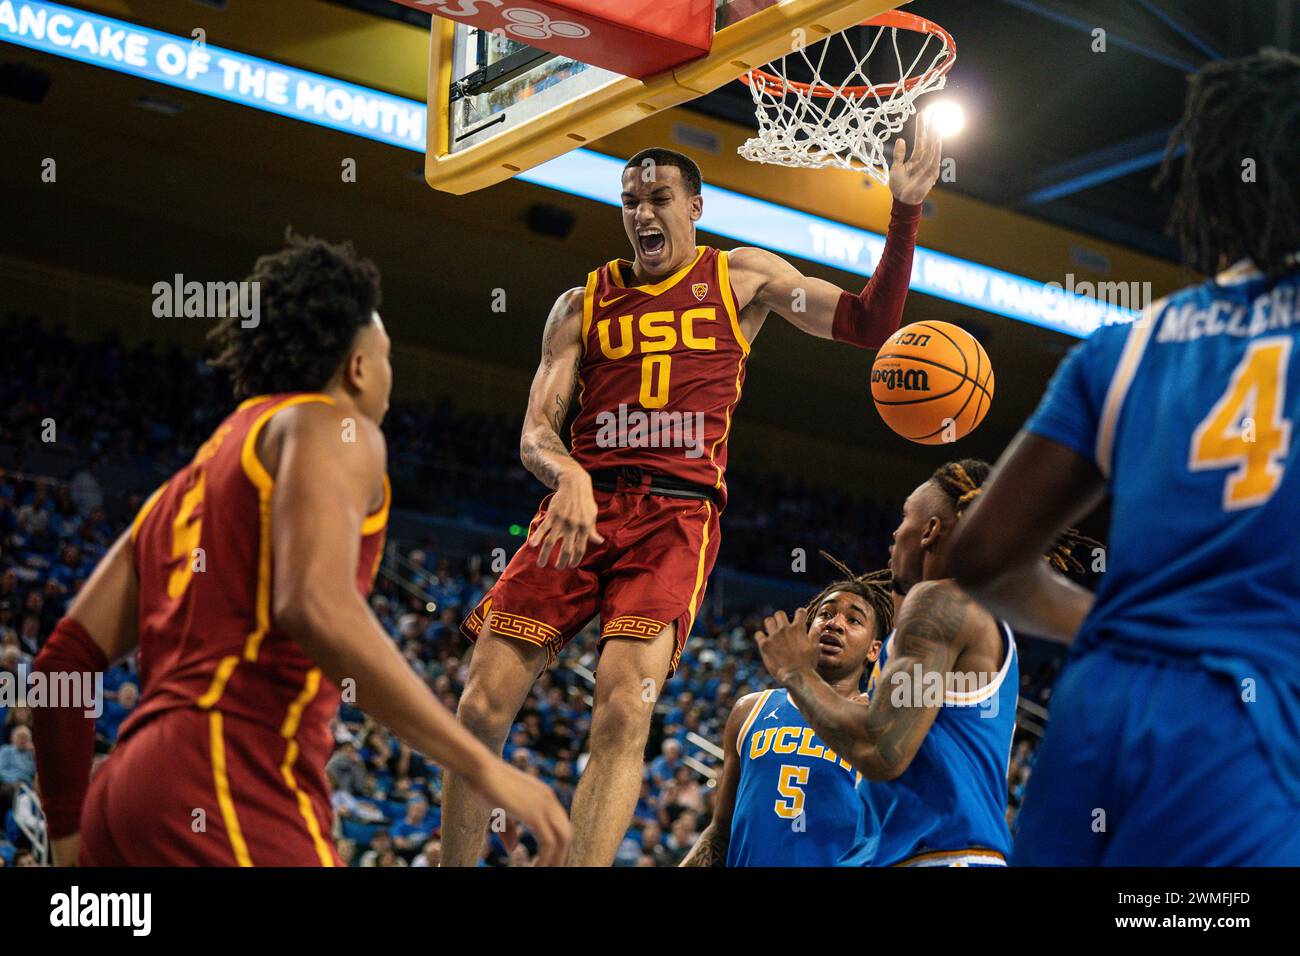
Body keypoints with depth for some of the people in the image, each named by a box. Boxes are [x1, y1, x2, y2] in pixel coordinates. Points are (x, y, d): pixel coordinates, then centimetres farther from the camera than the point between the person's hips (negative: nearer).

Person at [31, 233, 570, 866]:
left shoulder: (186, 485, 27)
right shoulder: (331, 426, 4)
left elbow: (63, 662, 22)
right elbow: (316, 606, -17)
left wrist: (70, 838, 28)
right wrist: (484, 767, -15)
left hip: (128, 790, 9)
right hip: (230, 788, -9)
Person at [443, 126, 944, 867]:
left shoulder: (742, 277, 14)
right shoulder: (582, 304, 15)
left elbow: (870, 325, 12)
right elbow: (536, 433, 6)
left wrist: (905, 212, 1)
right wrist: (569, 475, -18)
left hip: (679, 515, -2)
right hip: (583, 505, 2)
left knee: (624, 710, -22)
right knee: (483, 707, -5)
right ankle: (454, 865, 11)